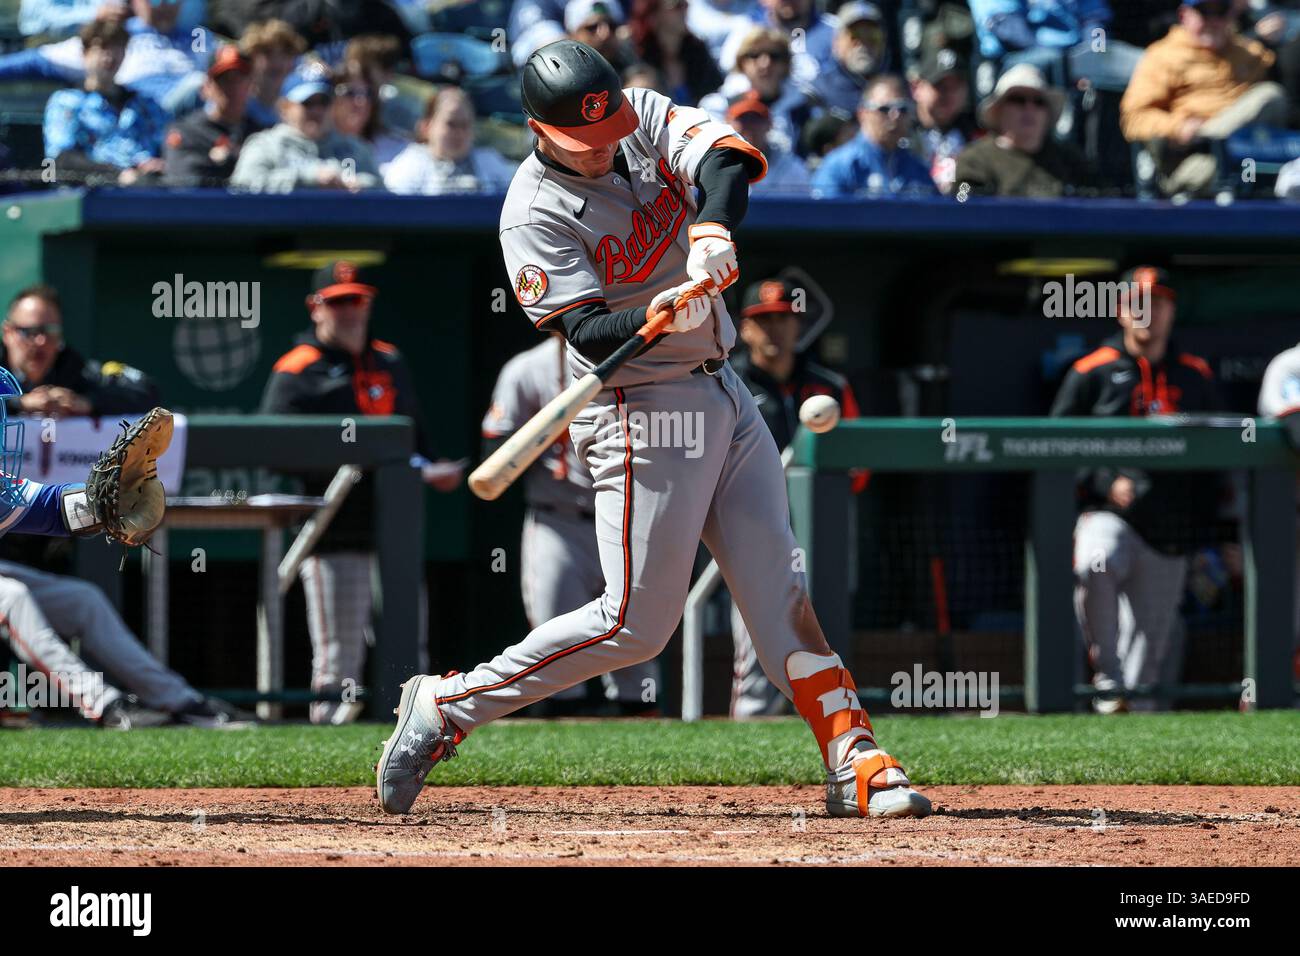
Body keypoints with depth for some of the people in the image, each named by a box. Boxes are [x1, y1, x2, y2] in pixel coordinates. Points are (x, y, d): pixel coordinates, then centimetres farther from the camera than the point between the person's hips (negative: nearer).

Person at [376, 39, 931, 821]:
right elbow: (586, 332, -23)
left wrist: (714, 228, -36)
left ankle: (855, 763, 7)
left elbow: (731, 156, -17)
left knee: (780, 587, 5)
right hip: (642, 412, -6)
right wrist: (658, 318, -42)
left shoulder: (647, 120, 1)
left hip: (726, 399, 7)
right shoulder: (535, 214, -16)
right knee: (637, 623, -6)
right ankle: (447, 707, 3)